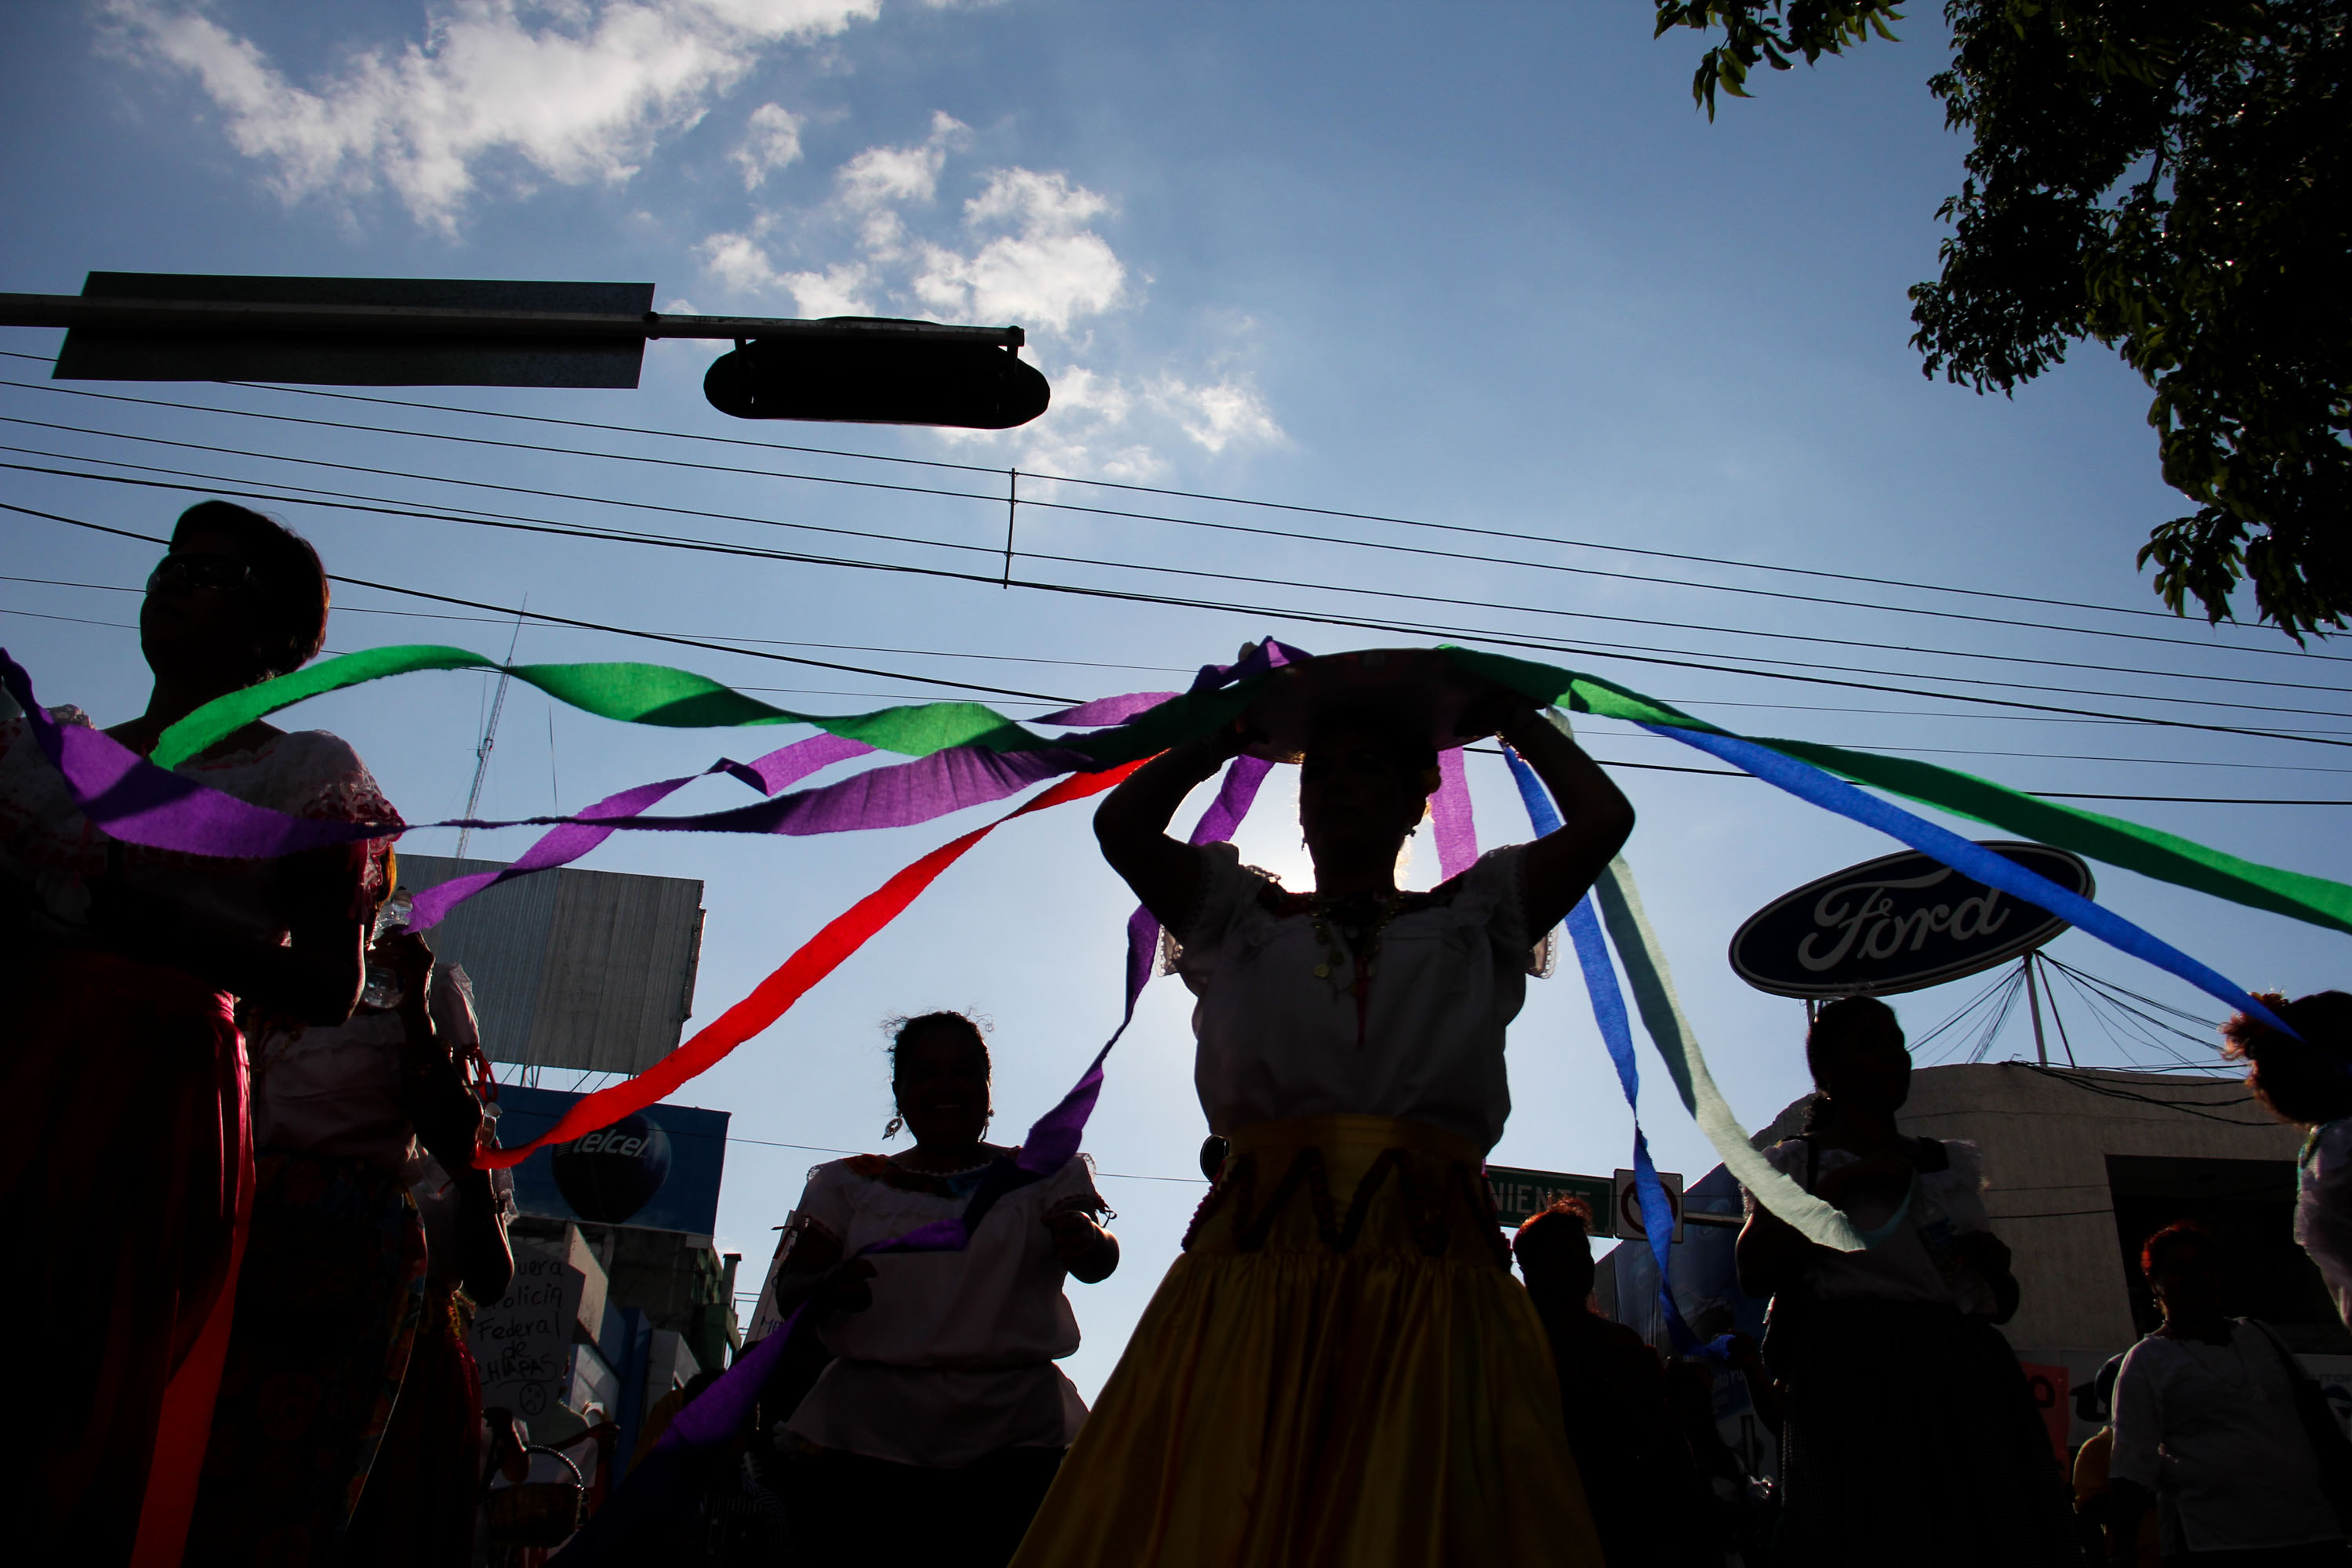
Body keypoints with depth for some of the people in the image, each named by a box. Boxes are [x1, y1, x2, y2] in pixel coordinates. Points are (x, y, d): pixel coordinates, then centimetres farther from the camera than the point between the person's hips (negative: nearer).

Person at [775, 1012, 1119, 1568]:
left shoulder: (1045, 1174, 11)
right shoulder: (848, 1183, 16)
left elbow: (1098, 1261, -6)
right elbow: (789, 1291, 7)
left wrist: (1088, 1241, -31)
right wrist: (828, 1289, -17)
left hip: (1013, 1437, -1)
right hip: (865, 1429, 1)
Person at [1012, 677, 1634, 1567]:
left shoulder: (1471, 919, 19)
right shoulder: (1240, 917, 19)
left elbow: (1603, 820, 10)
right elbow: (1122, 824, 8)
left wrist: (1514, 719, 23)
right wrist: (1228, 734, 21)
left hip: (1433, 1262, 0)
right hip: (1258, 1254, 0)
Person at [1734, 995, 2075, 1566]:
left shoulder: (1956, 1164, 24)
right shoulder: (1795, 1162, 10)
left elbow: (2003, 1303, 27)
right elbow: (1755, 1272, -8)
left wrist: (1994, 1262, 3)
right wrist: (1842, 1183, -9)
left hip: (1969, 1378, 5)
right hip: (1854, 1377, -5)